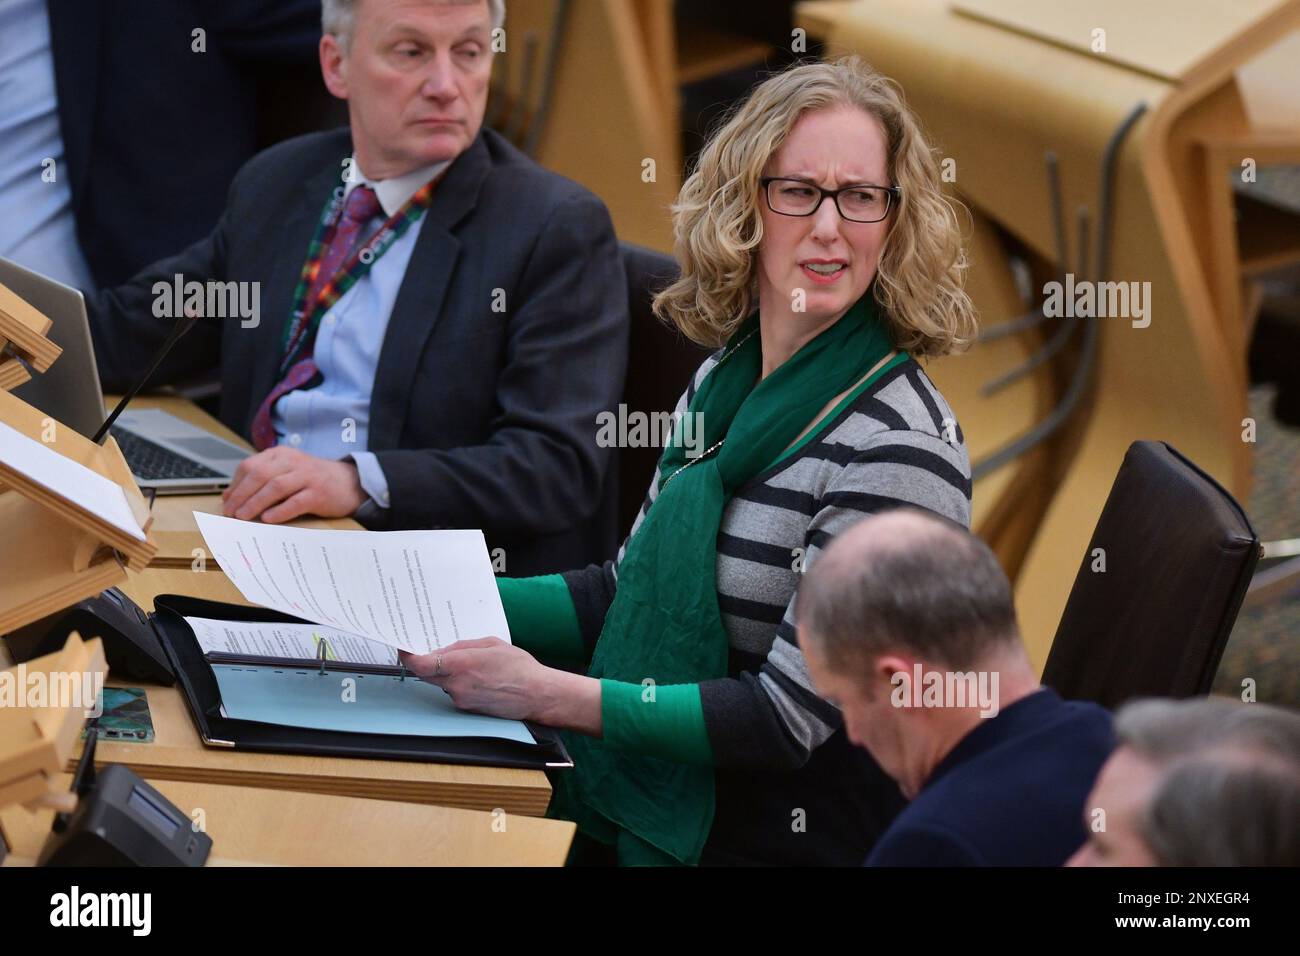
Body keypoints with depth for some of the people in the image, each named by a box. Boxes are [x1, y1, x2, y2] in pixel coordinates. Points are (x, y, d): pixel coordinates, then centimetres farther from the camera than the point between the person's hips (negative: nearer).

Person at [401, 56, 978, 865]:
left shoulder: (898, 447, -17)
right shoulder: (722, 381, 8)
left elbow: (790, 719, -19)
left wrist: (549, 695, -23)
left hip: (790, 838, -7)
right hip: (645, 811, 7)